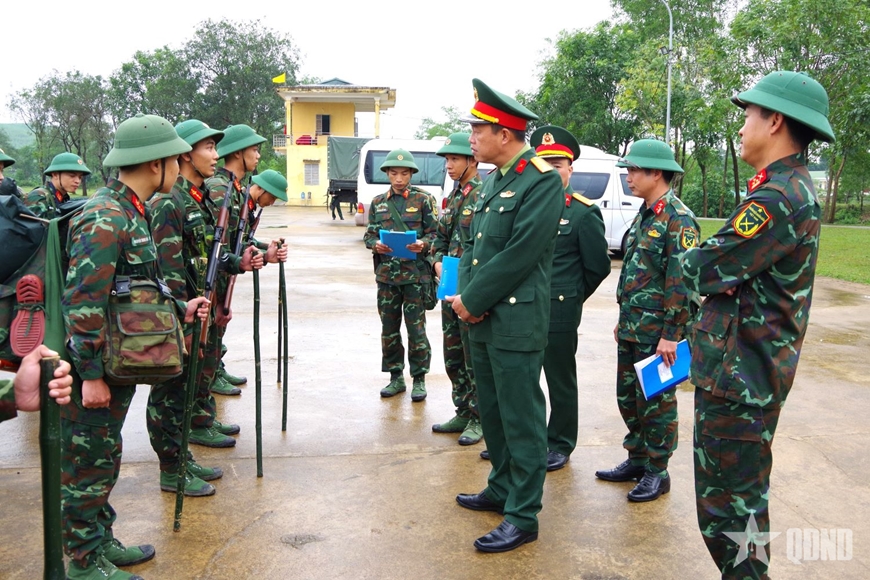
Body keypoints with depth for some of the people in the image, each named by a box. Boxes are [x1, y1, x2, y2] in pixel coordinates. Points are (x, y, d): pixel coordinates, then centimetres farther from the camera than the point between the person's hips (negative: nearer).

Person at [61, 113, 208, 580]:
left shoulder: (130, 213, 10)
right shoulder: (104, 219, -21)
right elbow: (83, 303, -24)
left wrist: (179, 309, 14)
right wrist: (91, 375, -22)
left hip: (118, 364, 10)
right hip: (94, 369, -10)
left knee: (105, 458, 20)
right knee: (87, 465, 5)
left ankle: (101, 541, 36)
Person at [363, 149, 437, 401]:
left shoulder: (423, 199, 0)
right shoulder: (378, 202, 11)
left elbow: (435, 232, 1)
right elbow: (369, 234, 13)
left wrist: (423, 244, -19)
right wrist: (375, 244, -9)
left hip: (415, 274, -4)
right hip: (386, 274, 4)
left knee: (416, 327, 0)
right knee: (389, 328, 10)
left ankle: (419, 378, 13)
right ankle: (396, 377, 23)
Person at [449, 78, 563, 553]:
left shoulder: (542, 181, -13)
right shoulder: (493, 180, 15)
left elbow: (519, 255, -19)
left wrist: (472, 301, -13)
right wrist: (464, 295, 0)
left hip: (516, 322, -9)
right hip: (481, 319, 9)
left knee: (521, 420, 1)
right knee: (491, 412, 19)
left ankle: (523, 516, 13)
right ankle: (502, 489, 35)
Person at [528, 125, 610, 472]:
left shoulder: (584, 213, -7)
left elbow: (598, 267, -4)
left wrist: (570, 297, 5)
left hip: (559, 314, -5)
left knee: (560, 381, 9)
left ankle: (560, 445, 23)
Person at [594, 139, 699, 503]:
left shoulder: (678, 219, -15)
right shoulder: (644, 215, 13)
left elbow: (682, 282, -19)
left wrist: (671, 334, -20)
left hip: (657, 333, -9)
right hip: (631, 329, 9)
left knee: (655, 401, 3)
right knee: (628, 396, 16)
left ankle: (657, 472, 18)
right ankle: (636, 460, 31)